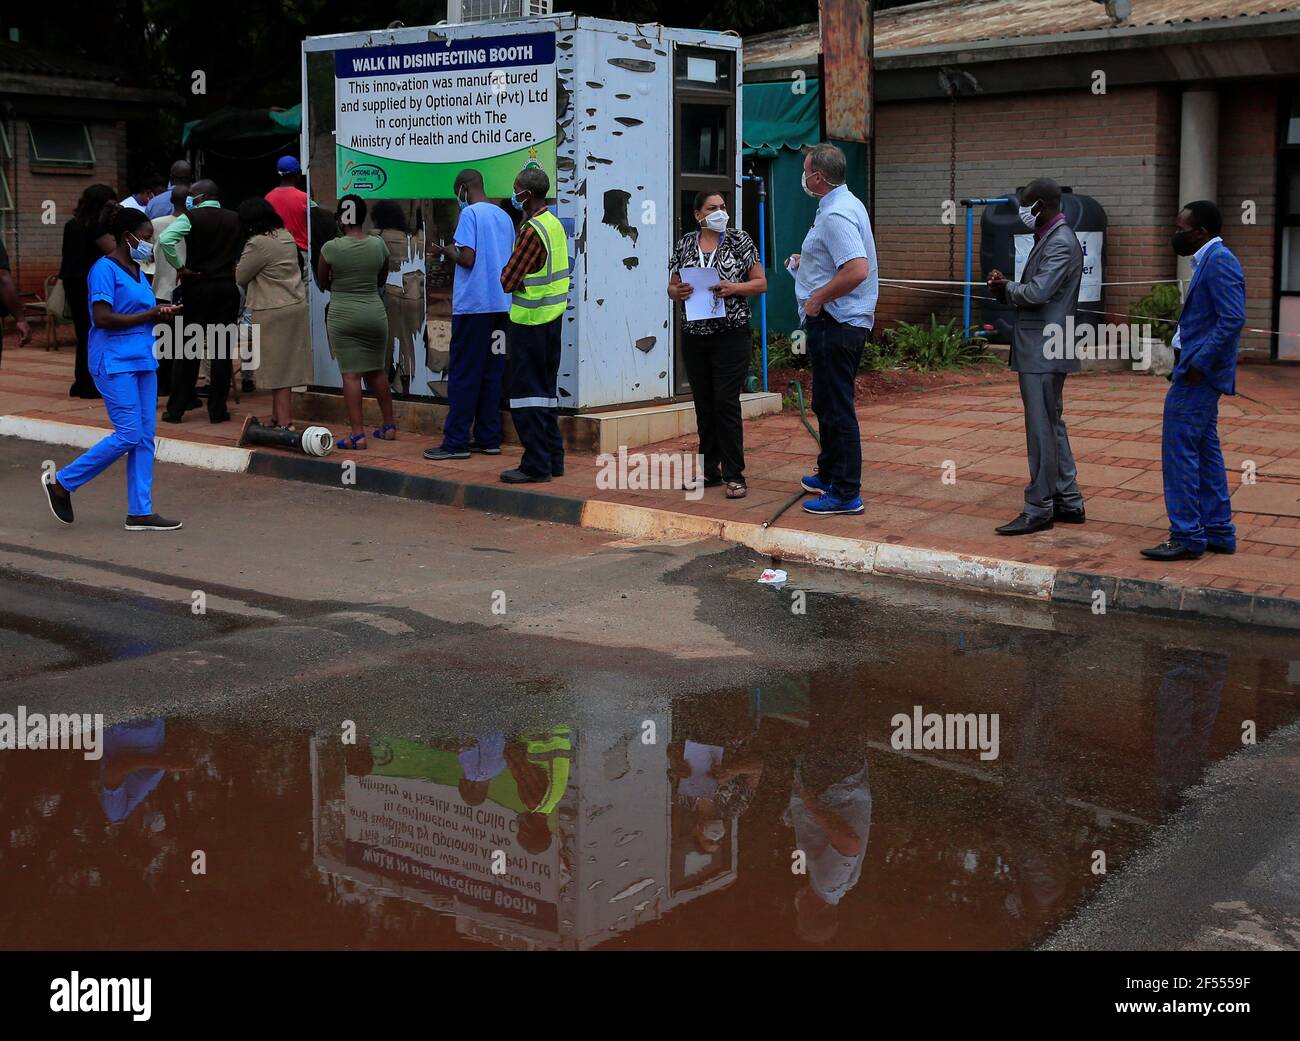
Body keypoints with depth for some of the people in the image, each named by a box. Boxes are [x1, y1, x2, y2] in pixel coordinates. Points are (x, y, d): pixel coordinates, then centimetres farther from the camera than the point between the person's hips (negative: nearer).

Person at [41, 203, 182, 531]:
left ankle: (140, 513, 9)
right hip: (114, 361, -9)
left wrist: (160, 313, 3)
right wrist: (149, 316, -14)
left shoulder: (136, 271, 16)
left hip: (142, 360, 9)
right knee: (129, 435, -9)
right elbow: (102, 318, -18)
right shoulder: (105, 269, -10)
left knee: (145, 437, 5)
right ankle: (61, 482, 6)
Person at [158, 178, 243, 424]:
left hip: (197, 286, -2)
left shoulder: (191, 217, -7)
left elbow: (165, 239, -20)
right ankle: (217, 409, 6)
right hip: (228, 287, 2)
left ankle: (176, 409, 6)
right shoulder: (235, 219, 6)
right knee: (222, 350, 5)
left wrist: (179, 267, -10)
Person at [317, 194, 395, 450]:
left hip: (342, 315, -4)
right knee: (377, 371, 17)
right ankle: (389, 426, 24)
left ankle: (358, 434, -4)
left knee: (351, 374, -2)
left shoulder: (331, 248, -11)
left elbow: (322, 283, 3)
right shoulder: (378, 245, -1)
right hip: (374, 312, 4)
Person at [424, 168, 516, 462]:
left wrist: (444, 250, 3)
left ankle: (456, 441, -3)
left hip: (473, 305, -7)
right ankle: (488, 438, 12)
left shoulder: (470, 213, -8)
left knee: (463, 374, -4)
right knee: (491, 372, 10)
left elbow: (467, 259, -16)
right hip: (502, 304, 7)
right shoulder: (504, 216, 14)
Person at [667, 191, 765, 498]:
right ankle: (710, 470, 18)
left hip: (732, 336, -4)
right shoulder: (685, 244, 10)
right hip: (694, 337, 4)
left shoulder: (740, 241, 0)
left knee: (726, 403, -9)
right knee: (704, 406, 9)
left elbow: (761, 283, 0)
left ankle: (734, 476, -4)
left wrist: (734, 287, -17)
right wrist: (678, 292, -9)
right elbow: (672, 287, 14)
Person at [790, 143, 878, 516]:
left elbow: (857, 270, -31)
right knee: (827, 403, 21)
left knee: (837, 408, -6)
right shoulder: (847, 204, 14)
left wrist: (818, 298, -21)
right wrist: (808, 263, 23)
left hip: (834, 323, -11)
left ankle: (845, 493, -2)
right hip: (845, 321, 11)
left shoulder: (835, 215, -20)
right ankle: (829, 474, 35)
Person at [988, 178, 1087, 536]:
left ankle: (1039, 509, -1)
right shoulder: (1049, 239, 17)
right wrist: (1005, 287, 0)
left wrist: (1006, 287, -6)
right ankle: (1068, 502, 23)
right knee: (1052, 426, 16)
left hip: (1043, 352, -11)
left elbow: (1036, 293, -24)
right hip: (1040, 350, 11)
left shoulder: (1060, 242, -15)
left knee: (1042, 430, -6)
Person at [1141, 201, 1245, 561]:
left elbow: (1233, 319, -24)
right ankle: (1217, 533, 21)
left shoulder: (1218, 260, -15)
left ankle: (1187, 536, -3)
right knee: (1205, 452, 14)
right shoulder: (1211, 260, 15)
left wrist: (1198, 363, -21)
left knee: (1179, 451, -7)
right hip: (1200, 373, 10)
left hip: (1197, 373, -10)